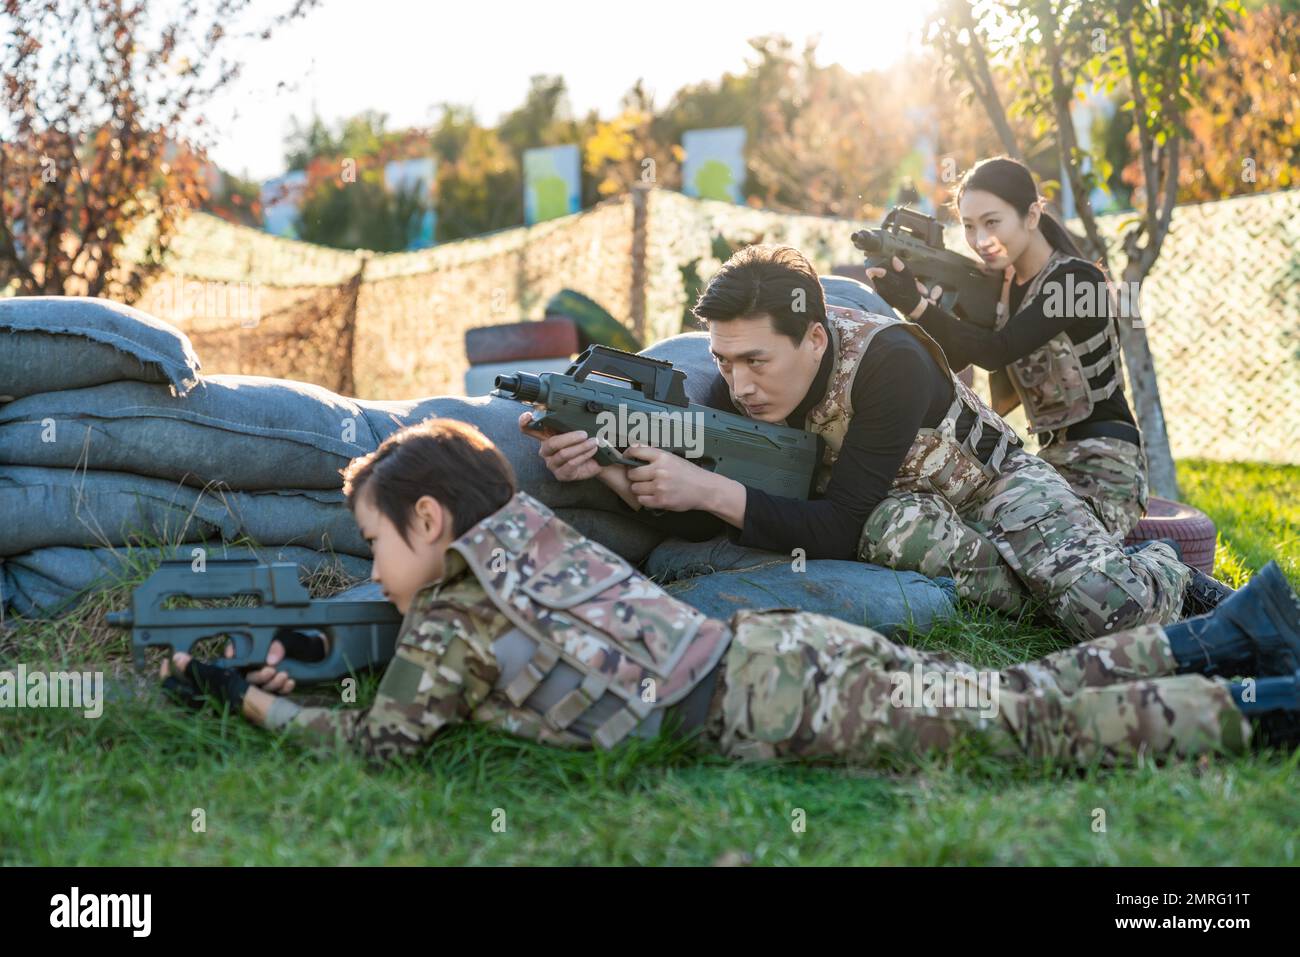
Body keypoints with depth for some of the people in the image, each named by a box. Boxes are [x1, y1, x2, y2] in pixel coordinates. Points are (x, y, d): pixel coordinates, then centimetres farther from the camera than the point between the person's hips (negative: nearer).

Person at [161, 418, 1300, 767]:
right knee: (1015, 692, 14)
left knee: (1020, 725, -6)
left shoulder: (447, 630, -5)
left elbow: (376, 741, -2)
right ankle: (1203, 643, 14)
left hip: (767, 708, -7)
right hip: (780, 644, 7)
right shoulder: (532, 528, 18)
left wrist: (242, 694, 7)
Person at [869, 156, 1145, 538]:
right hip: (1051, 458, 8)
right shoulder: (999, 284, 9)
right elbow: (949, 358, 1)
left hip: (1104, 463, -8)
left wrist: (915, 305, -39)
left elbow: (996, 350, -27)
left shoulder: (1077, 281, -14)